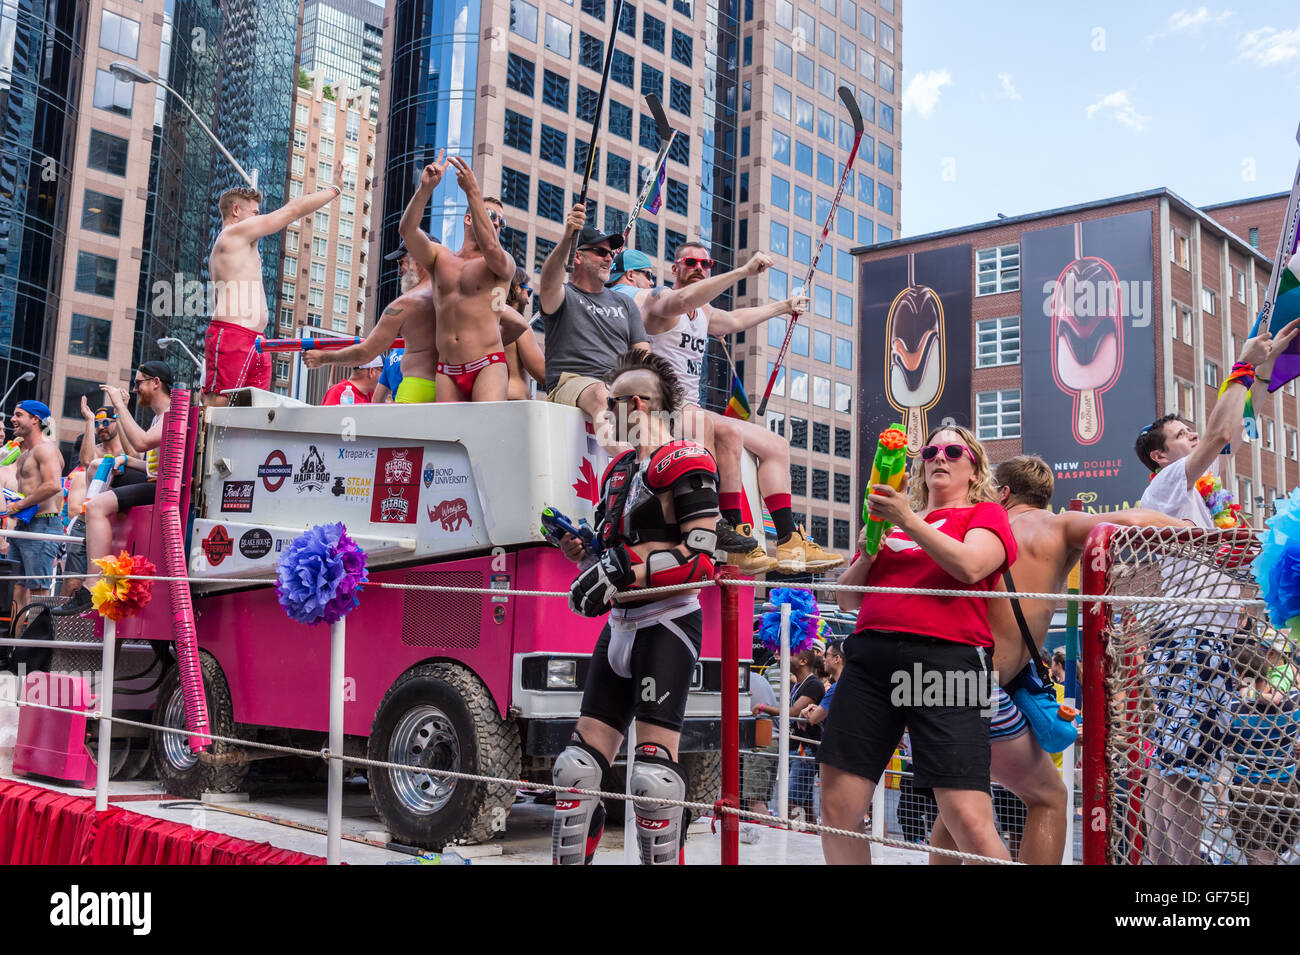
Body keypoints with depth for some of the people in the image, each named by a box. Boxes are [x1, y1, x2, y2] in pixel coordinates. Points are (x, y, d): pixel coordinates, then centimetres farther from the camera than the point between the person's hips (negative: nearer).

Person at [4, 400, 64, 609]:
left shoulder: (45, 448, -9)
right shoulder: (25, 453, 22)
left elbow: (53, 485, -24)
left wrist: (19, 505, -17)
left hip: (42, 526, -10)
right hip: (22, 527, 10)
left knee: (38, 593, -10)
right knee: (16, 591, 7)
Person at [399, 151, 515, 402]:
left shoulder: (504, 263, 9)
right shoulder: (440, 257, 17)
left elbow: (490, 248, -15)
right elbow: (407, 230, 1)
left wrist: (472, 191, -17)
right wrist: (425, 188, -13)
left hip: (487, 366, -3)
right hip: (446, 371, 3)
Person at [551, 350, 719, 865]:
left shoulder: (682, 462, -9)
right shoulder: (618, 470, 18)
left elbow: (699, 557, -17)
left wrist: (623, 571, -23)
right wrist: (580, 550, 6)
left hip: (667, 624, -9)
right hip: (621, 626, 9)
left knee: (653, 773, -12)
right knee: (580, 763, 7)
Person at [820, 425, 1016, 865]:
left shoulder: (985, 513, 14)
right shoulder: (891, 516, 24)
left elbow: (970, 567, -8)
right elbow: (847, 599, 24)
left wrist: (909, 522, -11)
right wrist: (867, 554, 6)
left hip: (946, 659, -4)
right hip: (871, 654, 5)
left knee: (970, 820, -14)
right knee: (836, 807, 1)